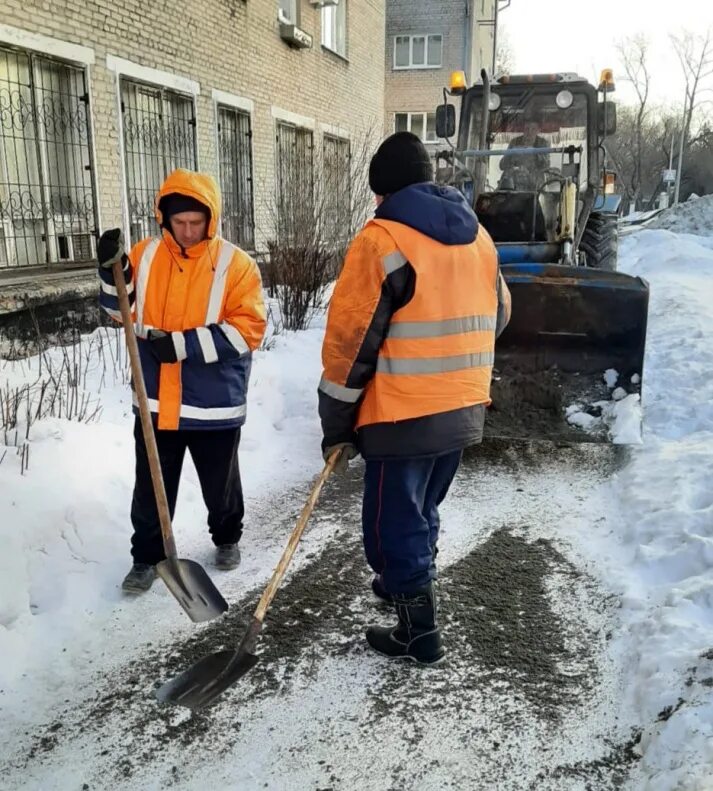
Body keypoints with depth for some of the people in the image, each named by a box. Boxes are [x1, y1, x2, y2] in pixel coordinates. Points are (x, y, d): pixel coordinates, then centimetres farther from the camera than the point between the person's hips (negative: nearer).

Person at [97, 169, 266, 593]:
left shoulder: (235, 264, -10)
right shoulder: (146, 255, 2)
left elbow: (247, 330, -16)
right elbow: (120, 310, 10)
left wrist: (182, 344, -22)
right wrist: (112, 268, -9)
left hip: (214, 405, -2)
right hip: (156, 401, 3)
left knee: (221, 486, 17)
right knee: (151, 489, 12)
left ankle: (228, 539, 43)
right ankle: (148, 557, 31)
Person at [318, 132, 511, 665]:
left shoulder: (382, 240, -13)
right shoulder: (478, 236, 9)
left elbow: (351, 340, -14)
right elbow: (497, 317, 19)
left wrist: (337, 425, -5)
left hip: (404, 416, -7)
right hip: (464, 410, 8)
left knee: (394, 523, 7)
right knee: (422, 511, 25)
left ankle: (419, 633, 17)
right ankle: (408, 583, 44)